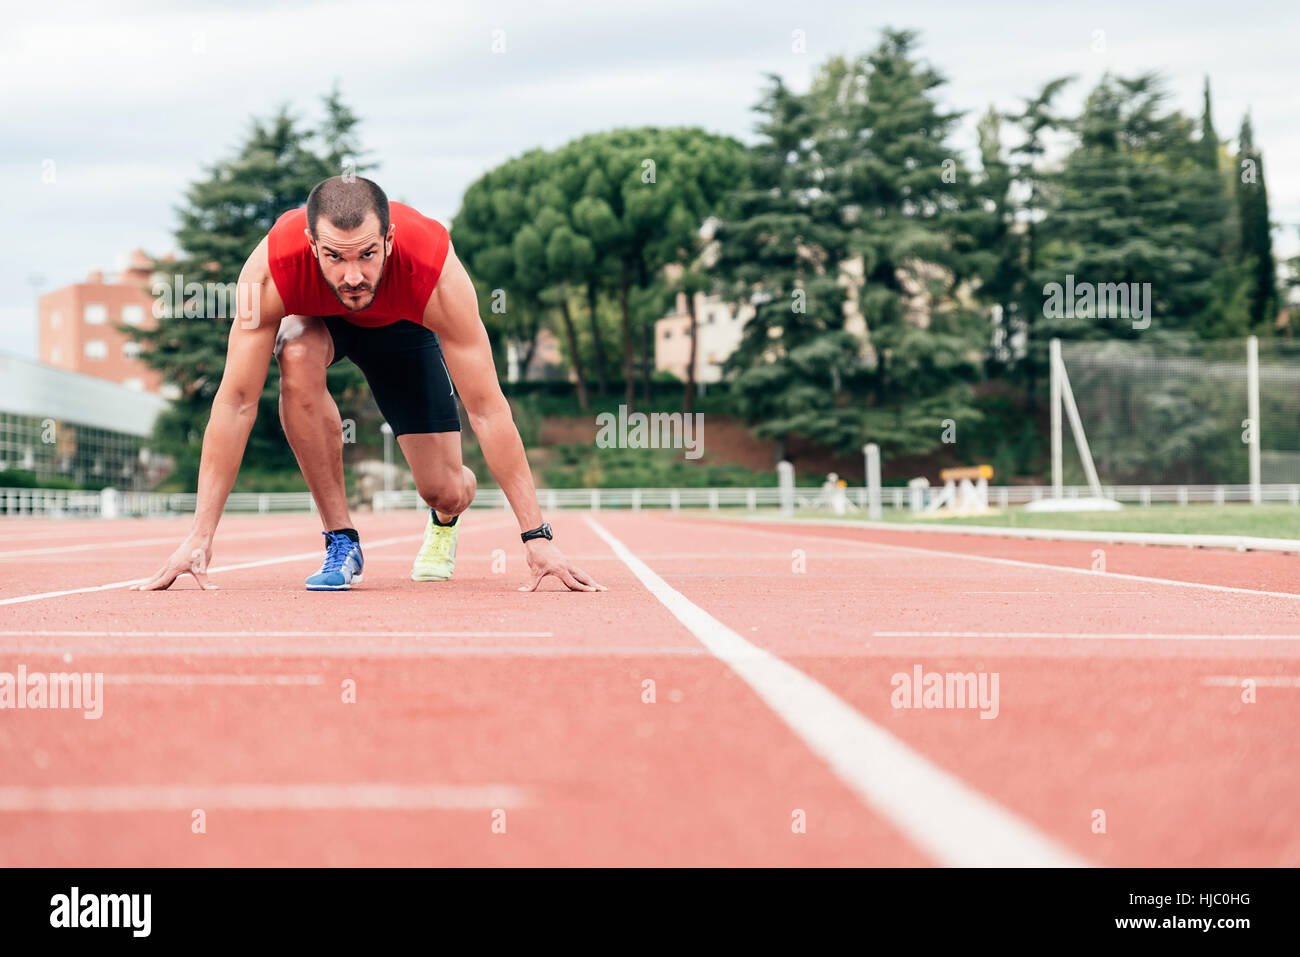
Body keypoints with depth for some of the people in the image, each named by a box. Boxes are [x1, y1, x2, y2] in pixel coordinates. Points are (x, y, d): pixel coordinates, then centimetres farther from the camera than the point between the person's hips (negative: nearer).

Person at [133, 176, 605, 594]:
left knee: (445, 491, -10)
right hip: (315, 316, 0)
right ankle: (341, 541, -19)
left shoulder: (436, 271, -42)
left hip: (402, 324, 0)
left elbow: (486, 409, -36)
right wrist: (200, 536, -37)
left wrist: (536, 535, -36)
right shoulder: (272, 268, -41)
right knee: (298, 355, -37)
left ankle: (445, 519, 33)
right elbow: (236, 401, -35)